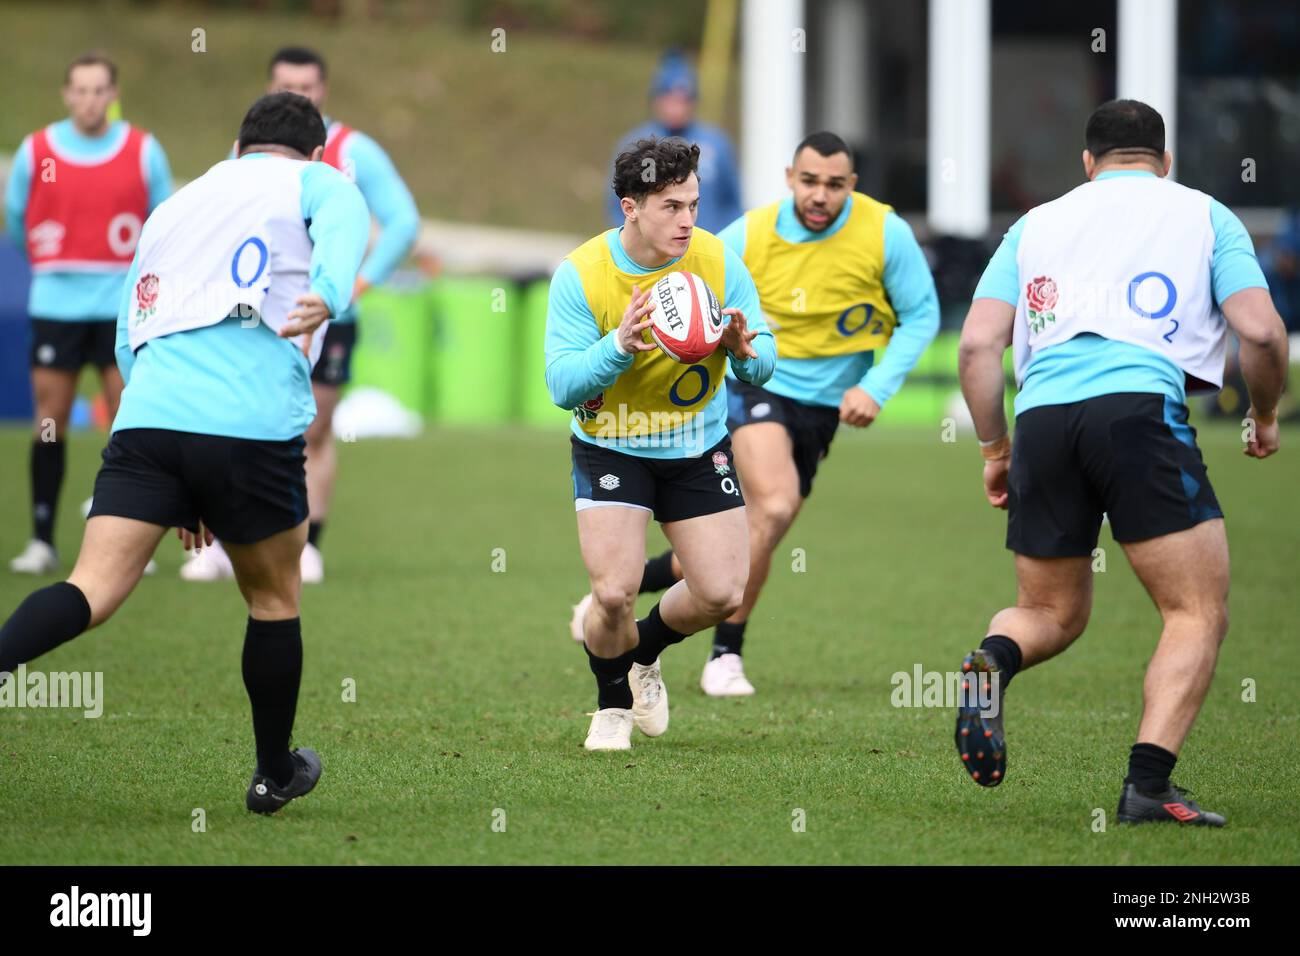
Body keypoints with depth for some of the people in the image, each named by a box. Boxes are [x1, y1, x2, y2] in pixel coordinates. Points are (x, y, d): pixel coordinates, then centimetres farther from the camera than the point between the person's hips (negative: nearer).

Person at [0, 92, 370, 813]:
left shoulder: (174, 206, 31)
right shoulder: (317, 181, 17)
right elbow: (341, 224, -9)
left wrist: (182, 496, 36)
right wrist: (326, 296, -30)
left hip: (147, 417, 3)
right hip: (254, 423, -3)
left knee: (94, 590, -8)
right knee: (273, 598, 18)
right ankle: (275, 775, 32)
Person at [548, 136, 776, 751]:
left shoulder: (718, 262, -12)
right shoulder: (580, 274, -17)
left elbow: (762, 366, -5)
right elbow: (561, 386, -19)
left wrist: (744, 352, -29)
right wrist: (618, 348, -37)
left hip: (699, 446, 3)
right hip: (611, 447, -2)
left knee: (721, 594, -5)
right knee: (614, 591, -16)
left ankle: (644, 652, 30)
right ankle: (613, 702, 16)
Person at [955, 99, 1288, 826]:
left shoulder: (1037, 223, 23)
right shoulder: (1203, 214, 16)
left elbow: (978, 344, 13)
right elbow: (1260, 330, 4)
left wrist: (995, 449, 22)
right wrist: (1267, 418, 21)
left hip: (1042, 418, 4)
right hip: (1140, 405, -4)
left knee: (1052, 614, 20)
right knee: (1199, 612, 3)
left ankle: (995, 660, -14)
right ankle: (1149, 784, -13)